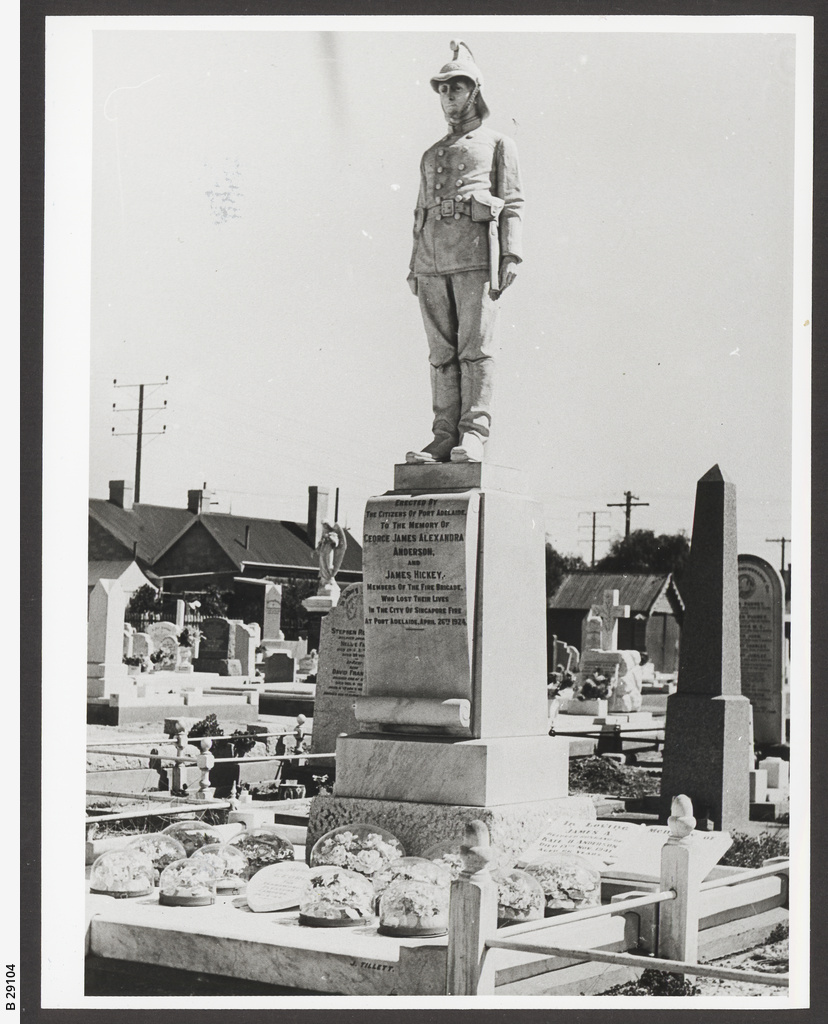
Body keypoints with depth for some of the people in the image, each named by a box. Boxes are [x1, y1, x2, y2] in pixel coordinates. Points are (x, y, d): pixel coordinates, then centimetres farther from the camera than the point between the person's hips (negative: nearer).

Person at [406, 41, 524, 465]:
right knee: (441, 352, -1)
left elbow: (512, 204, 6)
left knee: (475, 346, -11)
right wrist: (414, 267, 14)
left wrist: (510, 256, -8)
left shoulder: (497, 143, 15)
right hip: (432, 258, 5)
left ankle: (474, 434, -14)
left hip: (475, 254, -5)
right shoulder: (431, 155, 29)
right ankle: (444, 437, -3)